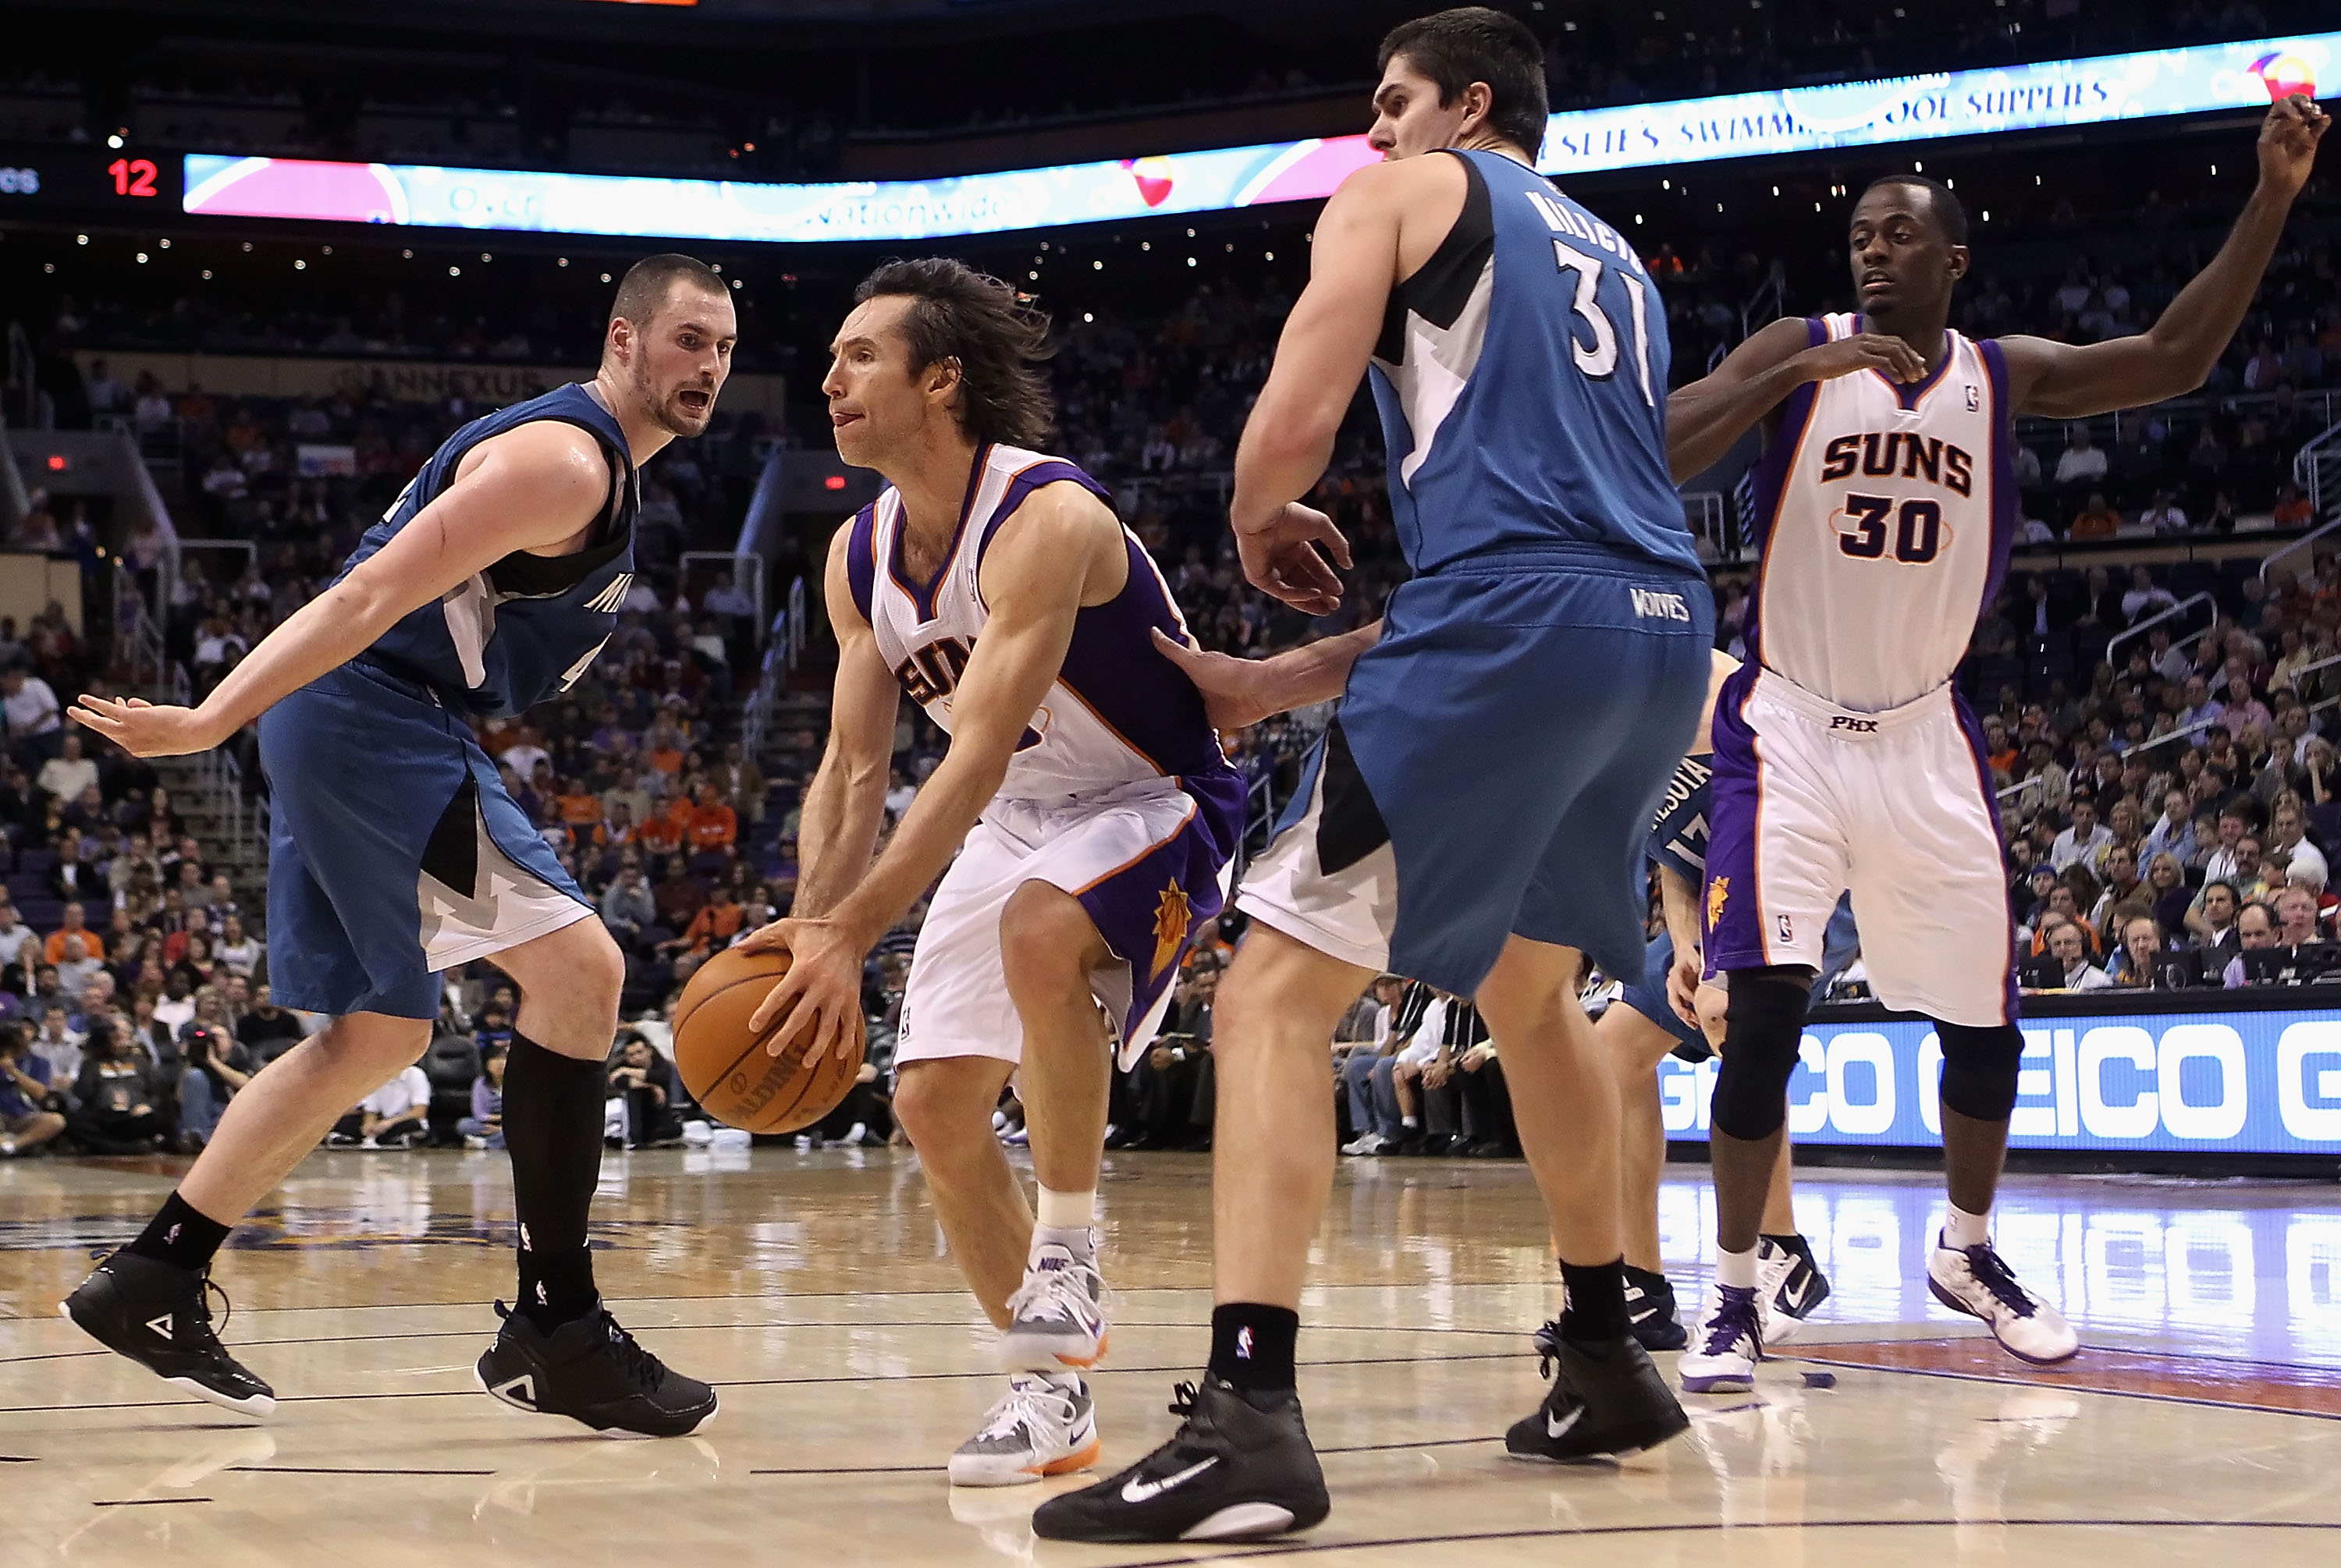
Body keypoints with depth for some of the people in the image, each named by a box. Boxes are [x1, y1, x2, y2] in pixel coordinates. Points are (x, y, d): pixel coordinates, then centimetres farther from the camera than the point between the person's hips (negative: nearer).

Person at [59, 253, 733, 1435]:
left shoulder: (588, 463, 19)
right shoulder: (564, 460, -14)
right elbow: (373, 596, -21)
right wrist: (208, 724, -26)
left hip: (360, 733, 11)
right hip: (375, 717, -11)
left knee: (377, 1036, 16)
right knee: (577, 966, -15)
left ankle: (152, 1282, 22)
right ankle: (554, 1328, -14)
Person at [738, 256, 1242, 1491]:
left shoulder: (1044, 518, -28)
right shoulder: (859, 556, -2)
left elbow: (974, 759, -36)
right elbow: (853, 770, 1)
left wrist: (848, 934, -42)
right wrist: (806, 943, -15)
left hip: (1156, 805, -8)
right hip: (1018, 822, 8)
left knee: (1039, 931, -39)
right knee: (932, 1103, -1)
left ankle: (1067, 1252, -20)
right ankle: (1051, 1388, 12)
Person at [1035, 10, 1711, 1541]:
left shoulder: (1401, 196, 10)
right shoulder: (1615, 263, 31)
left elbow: (1291, 430, -4)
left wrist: (1258, 527, 22)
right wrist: (1277, 684, 30)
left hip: (1513, 623, -8)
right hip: (1667, 630, 8)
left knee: (1276, 997, -6)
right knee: (1532, 988, 29)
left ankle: (1248, 1415, -20)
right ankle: (1607, 1364, 34)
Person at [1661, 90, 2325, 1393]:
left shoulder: (2006, 377, 1)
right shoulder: (1798, 354, -7)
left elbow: (2176, 358, -8)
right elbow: (1657, 456, -19)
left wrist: (2273, 199, -16)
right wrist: (1802, 371, -31)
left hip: (1925, 737, 3)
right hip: (1792, 731, -3)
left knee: (1988, 1019, 8)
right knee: (1766, 1009, -16)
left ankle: (1969, 1252, 32)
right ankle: (1735, 1298, -6)